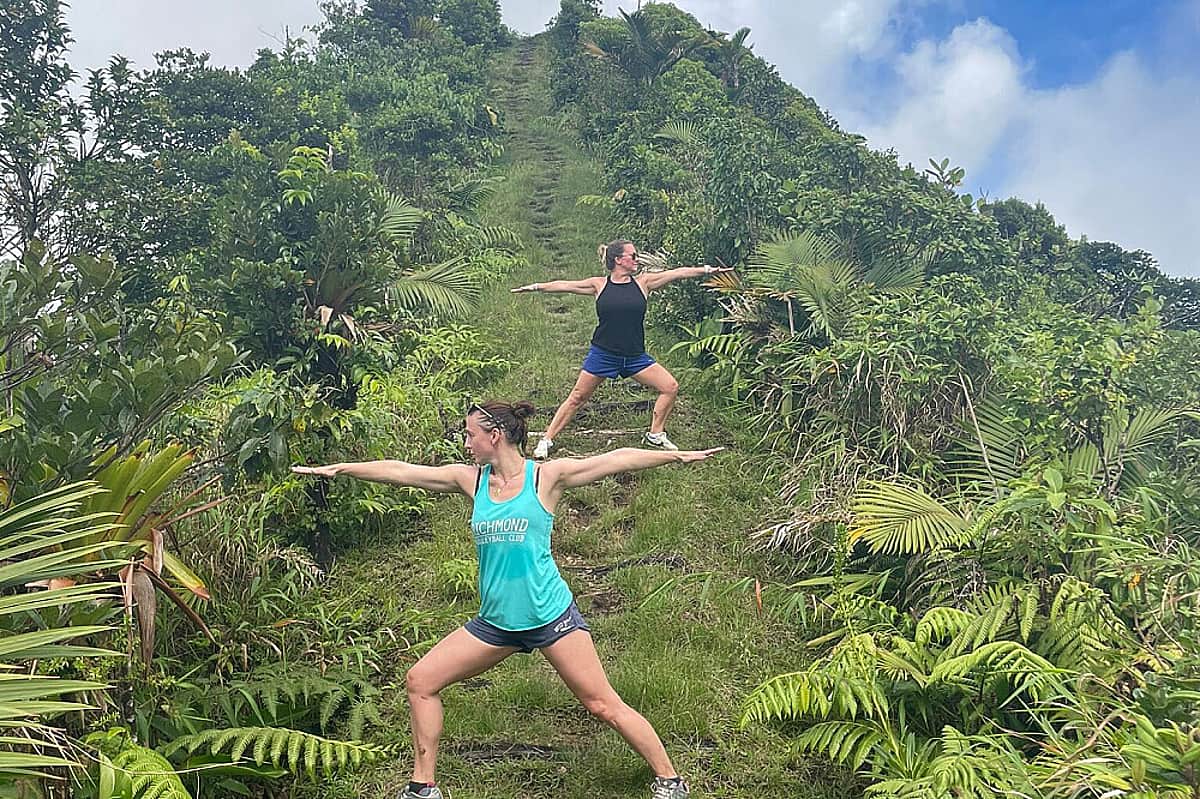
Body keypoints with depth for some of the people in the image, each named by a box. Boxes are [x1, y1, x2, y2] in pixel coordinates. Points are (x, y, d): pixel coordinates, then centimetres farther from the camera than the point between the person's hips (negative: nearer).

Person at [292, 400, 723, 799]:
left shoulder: (546, 476, -7)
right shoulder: (471, 479, 5)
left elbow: (617, 459, -10)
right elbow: (400, 471, 7)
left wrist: (679, 455, -14)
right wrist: (338, 468, 8)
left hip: (551, 616, -5)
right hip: (494, 622, 5)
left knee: (603, 705, -3)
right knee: (421, 681, 6)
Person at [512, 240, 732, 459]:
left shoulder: (643, 282, 1)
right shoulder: (599, 285, -1)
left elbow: (677, 273, -3)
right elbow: (566, 285, 4)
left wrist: (707, 270, -8)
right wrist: (537, 287, 1)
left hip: (635, 356, 3)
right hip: (603, 354, -3)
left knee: (670, 387, -3)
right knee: (577, 398, 2)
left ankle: (655, 435, 14)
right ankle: (547, 440, 13)